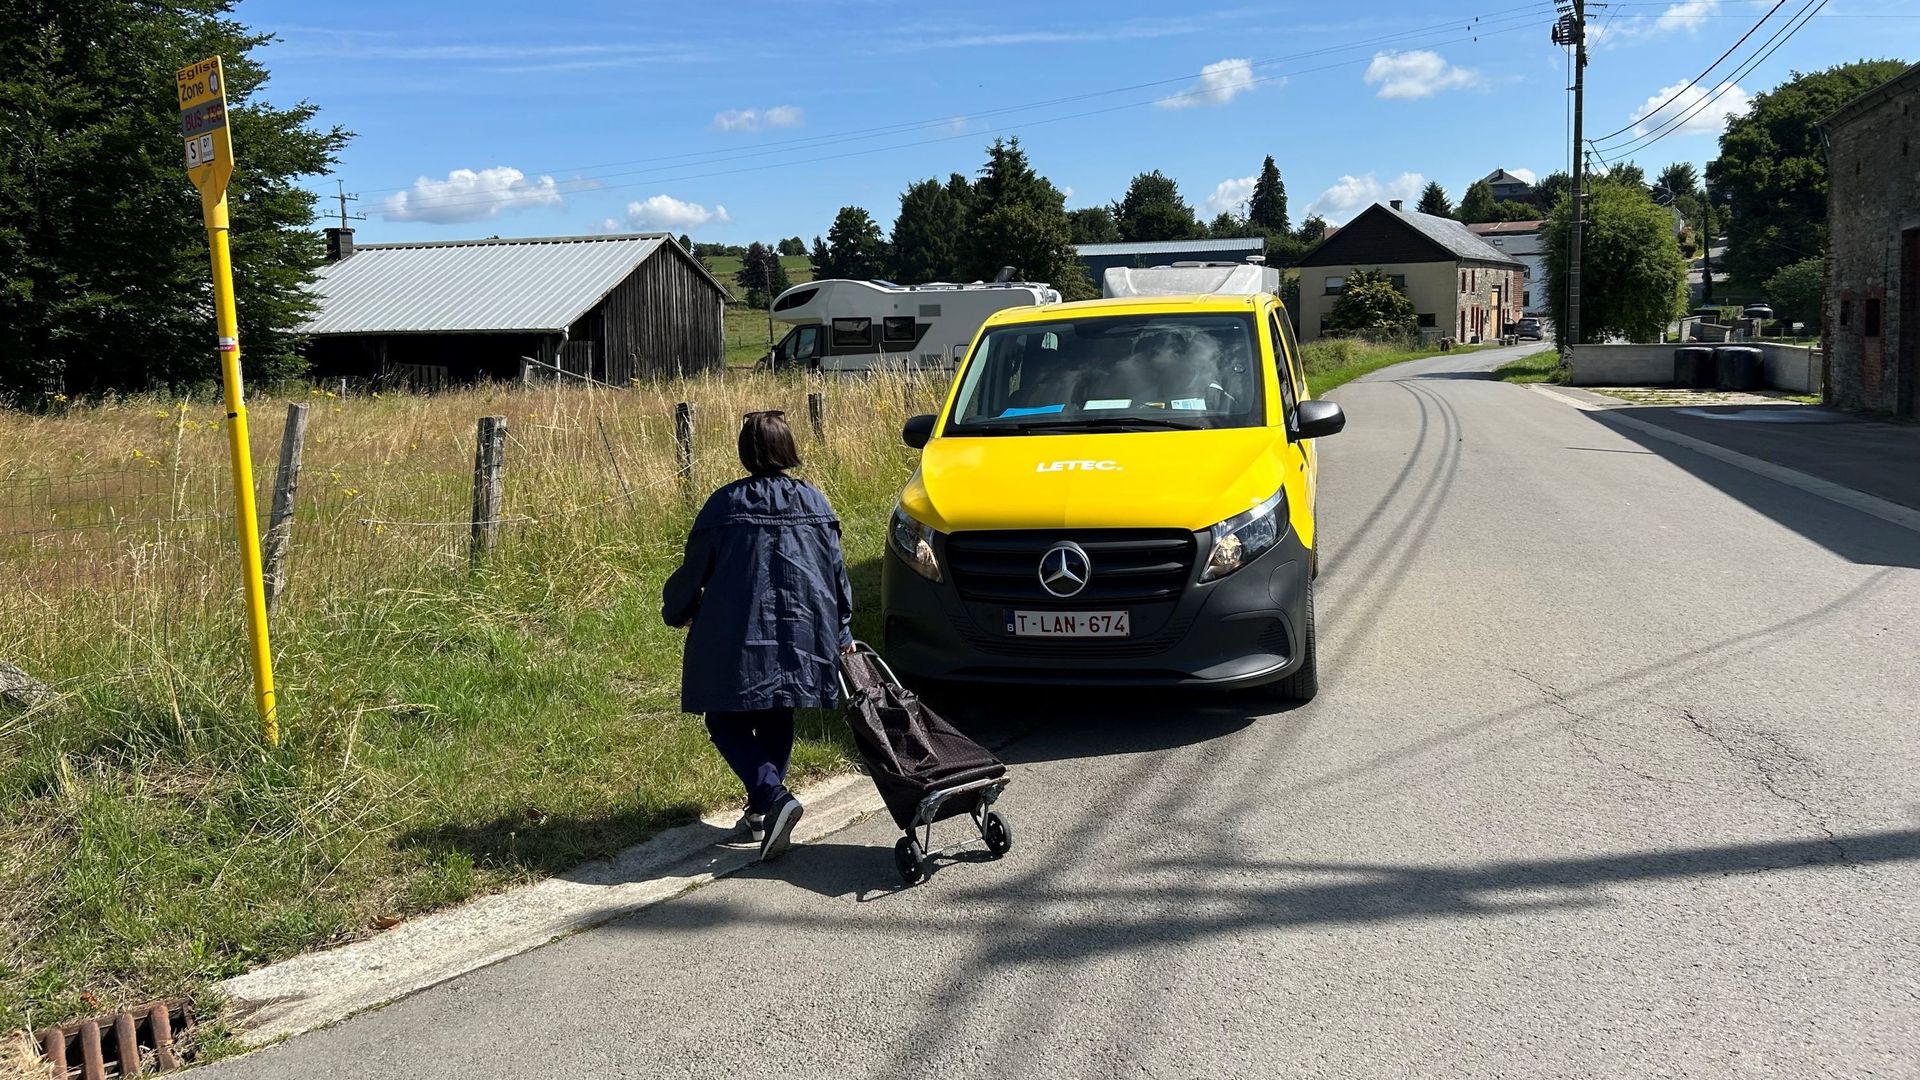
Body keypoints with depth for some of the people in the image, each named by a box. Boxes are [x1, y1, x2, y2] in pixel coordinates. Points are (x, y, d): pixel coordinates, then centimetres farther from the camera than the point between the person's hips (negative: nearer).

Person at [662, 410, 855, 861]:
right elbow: (836, 569, 9)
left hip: (738, 634, -3)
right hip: (802, 632, 4)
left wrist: (677, 612, 22)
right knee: (777, 720, 19)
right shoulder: (814, 502, 5)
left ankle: (773, 797, -14)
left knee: (726, 722, 6)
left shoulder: (726, 503, -4)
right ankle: (762, 807, 20)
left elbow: (694, 569, 2)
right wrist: (842, 633, 19)